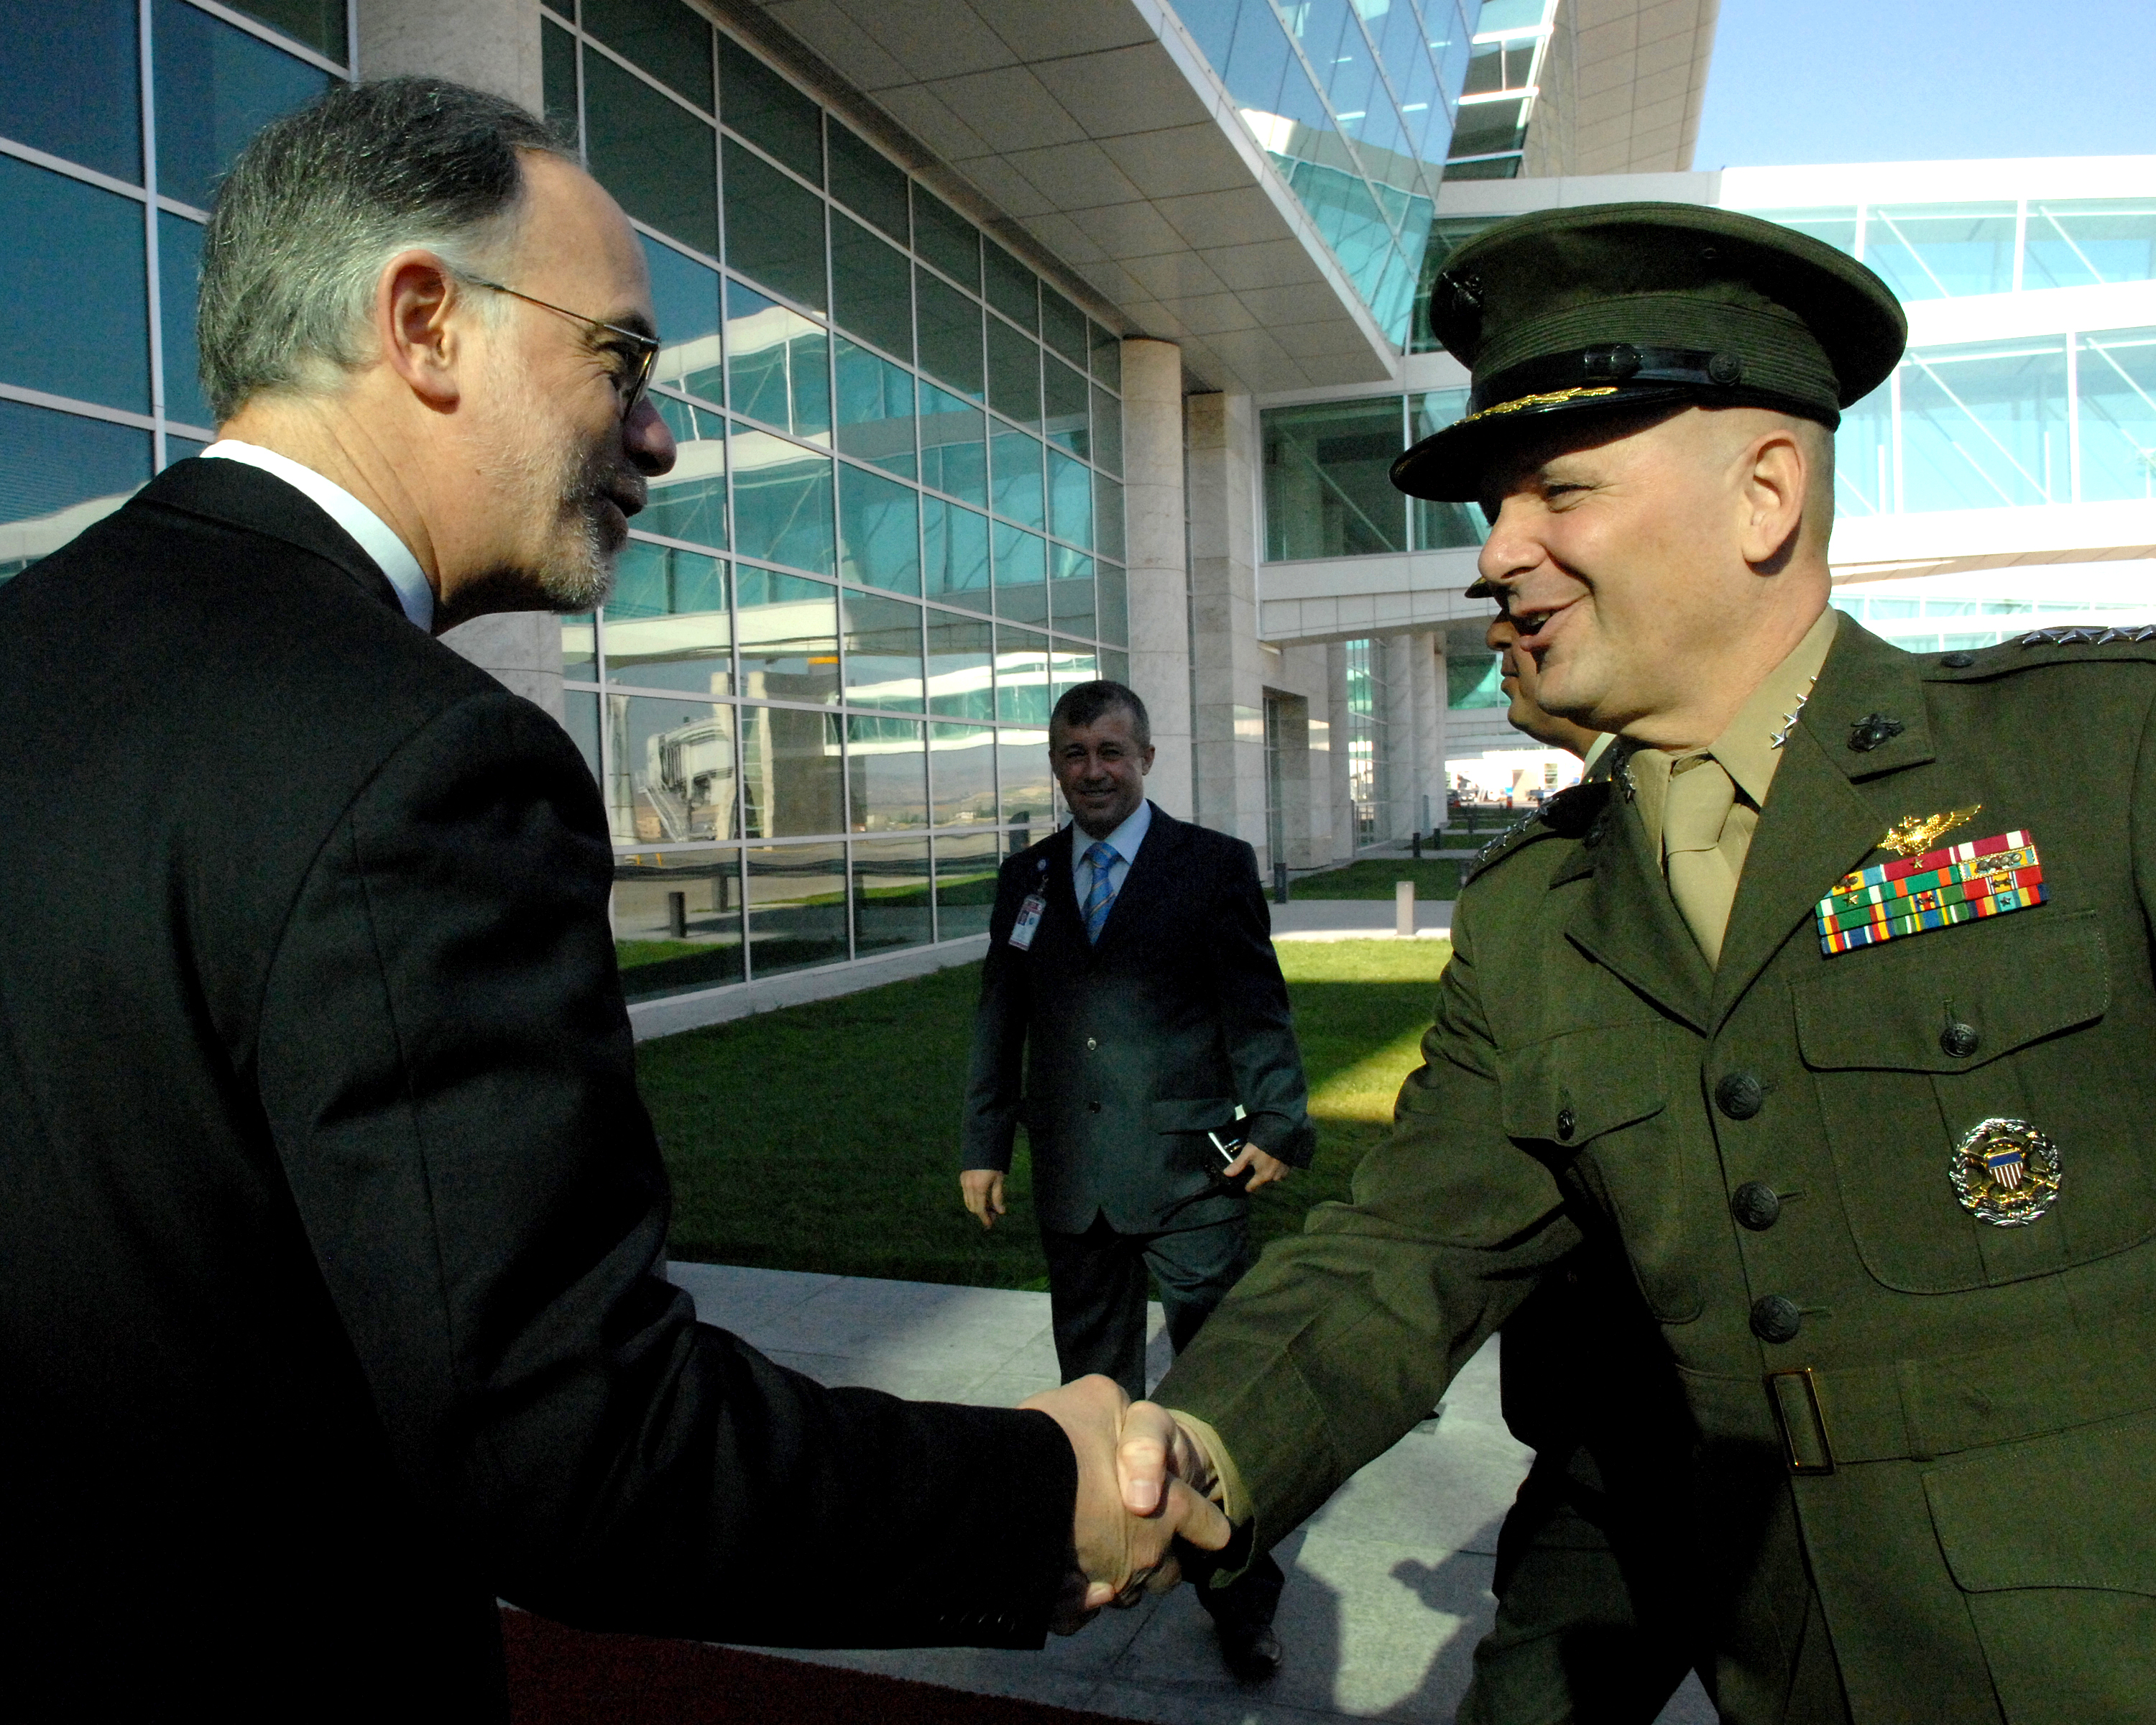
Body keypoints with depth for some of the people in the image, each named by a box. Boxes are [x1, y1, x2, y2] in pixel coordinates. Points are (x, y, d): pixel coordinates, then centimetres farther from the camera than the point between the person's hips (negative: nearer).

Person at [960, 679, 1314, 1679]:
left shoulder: (1215, 866, -2)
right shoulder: (1025, 877, 9)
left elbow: (1256, 1006, -3)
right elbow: (1000, 1022, 12)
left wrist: (1274, 1125, -11)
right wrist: (985, 1146, 11)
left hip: (1189, 1175, -3)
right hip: (1072, 1179, 4)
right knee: (1093, 1381, 17)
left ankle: (1241, 1597, 21)